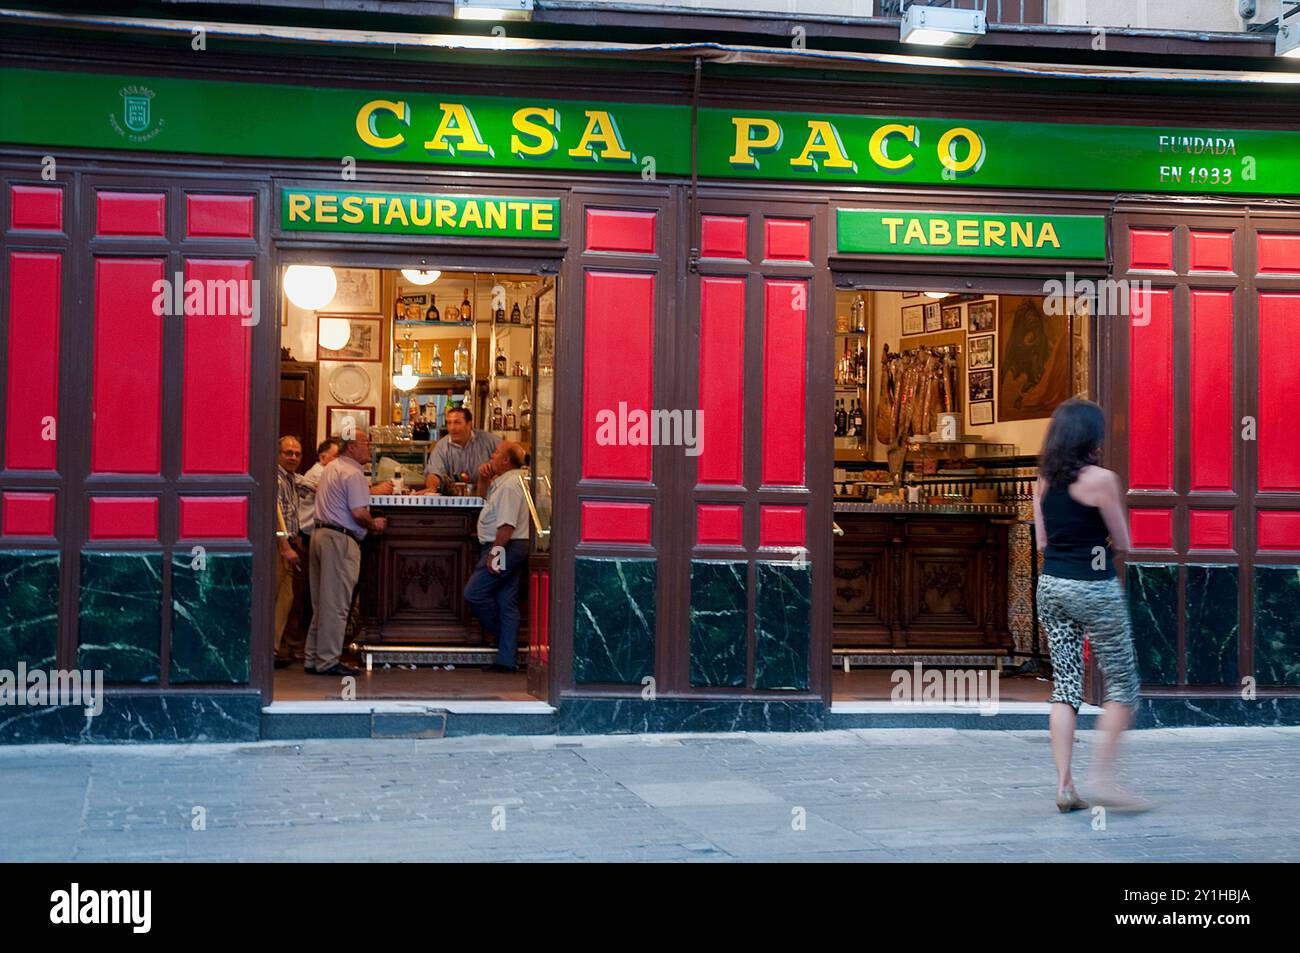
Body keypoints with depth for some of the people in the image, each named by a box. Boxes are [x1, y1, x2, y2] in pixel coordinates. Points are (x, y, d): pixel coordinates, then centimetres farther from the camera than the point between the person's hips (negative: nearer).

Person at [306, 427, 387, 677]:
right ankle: (327, 661, -4)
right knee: (336, 604, -6)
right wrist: (375, 524, -2)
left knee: (322, 603, 13)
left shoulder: (331, 468, 18)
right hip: (340, 539, -10)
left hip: (321, 532, 10)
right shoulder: (353, 474, -12)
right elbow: (359, 513, -20)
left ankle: (313, 660, 16)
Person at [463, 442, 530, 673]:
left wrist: (495, 552, -23)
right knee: (507, 602, 8)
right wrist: (483, 478, 16)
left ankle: (502, 635, 6)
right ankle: (506, 660, 8)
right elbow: (484, 496, 35)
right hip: (511, 549, 11)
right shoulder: (502, 481, 17)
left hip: (506, 547, -11)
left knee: (474, 593, -7)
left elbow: (507, 524, -23)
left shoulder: (510, 484, -16)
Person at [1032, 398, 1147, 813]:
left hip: (1051, 586, 6)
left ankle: (1064, 784, 6)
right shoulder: (1102, 479, -13)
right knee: (1122, 685, 7)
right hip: (1094, 589, -6)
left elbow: (1042, 540, 10)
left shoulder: (1043, 480, 5)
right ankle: (1104, 778, 1)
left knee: (1065, 685, 10)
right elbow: (1123, 543, -5)